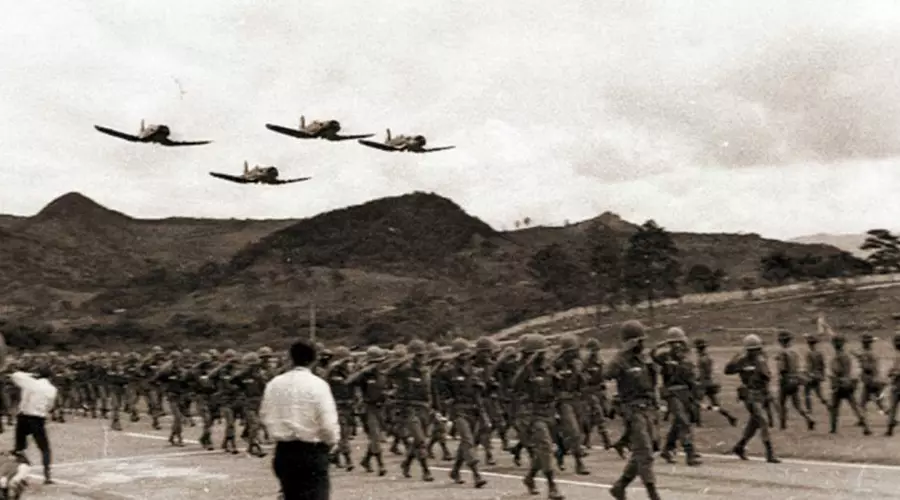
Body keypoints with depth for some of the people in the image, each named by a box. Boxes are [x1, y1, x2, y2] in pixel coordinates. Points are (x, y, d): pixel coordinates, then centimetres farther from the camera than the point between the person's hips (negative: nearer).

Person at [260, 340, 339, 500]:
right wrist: (332, 443, 3)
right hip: (312, 452, -5)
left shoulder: (274, 384, 1)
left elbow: (265, 416, 8)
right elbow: (328, 423, -16)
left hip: (283, 451, 5)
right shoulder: (317, 384, -13)